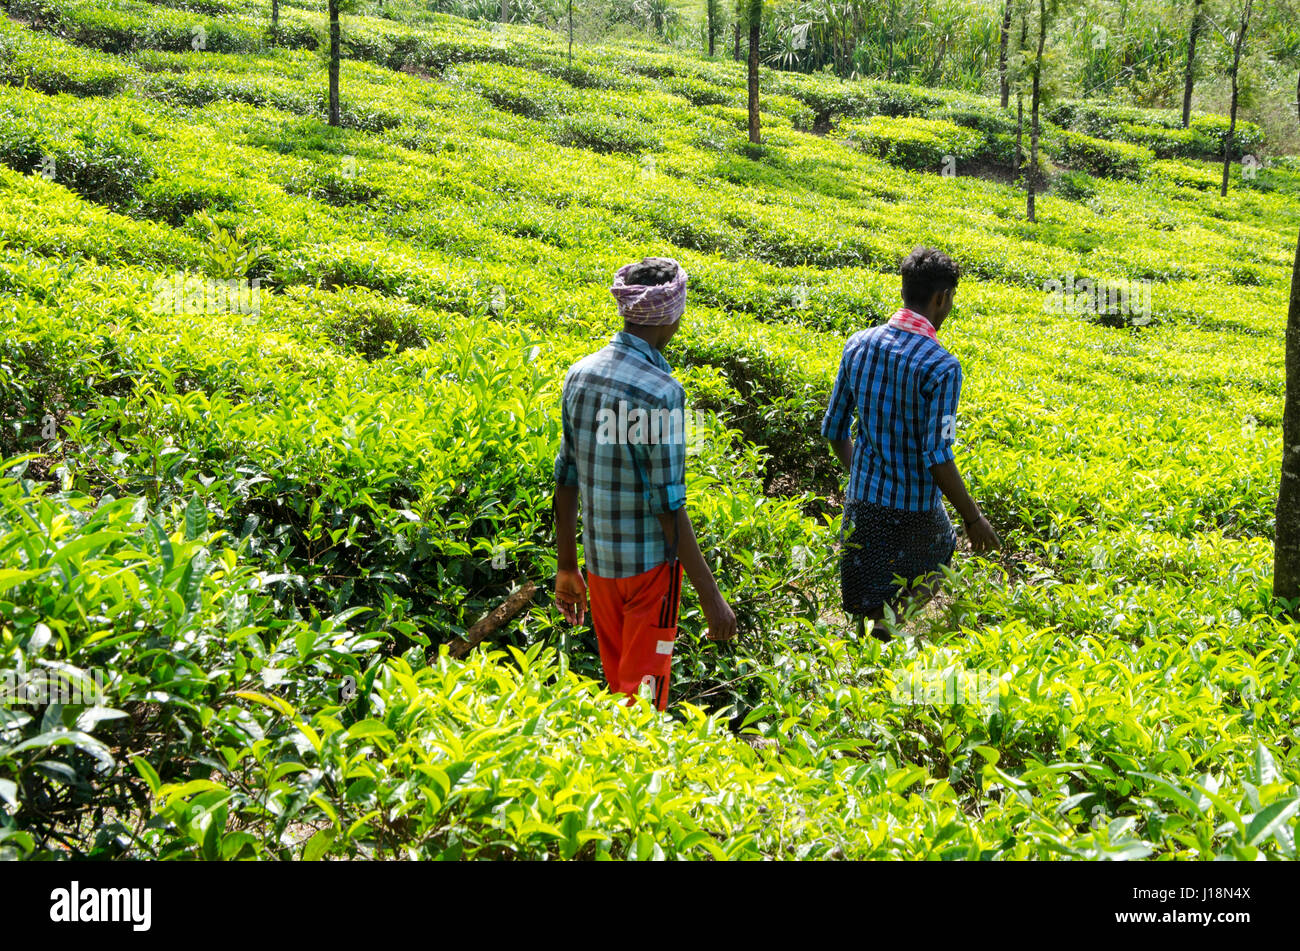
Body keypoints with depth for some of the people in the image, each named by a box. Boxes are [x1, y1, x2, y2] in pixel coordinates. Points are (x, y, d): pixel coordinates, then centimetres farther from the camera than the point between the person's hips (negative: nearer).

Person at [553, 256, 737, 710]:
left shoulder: (579, 374, 0)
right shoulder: (660, 392, -21)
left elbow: (566, 480, 5)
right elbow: (668, 504, -21)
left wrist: (566, 565, 13)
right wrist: (710, 593, -15)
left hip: (598, 560, 6)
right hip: (650, 564, -6)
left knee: (618, 686, 21)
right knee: (644, 692, 6)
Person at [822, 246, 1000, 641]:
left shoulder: (858, 344, 0)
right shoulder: (941, 367, -19)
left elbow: (834, 428, 8)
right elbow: (937, 457, -21)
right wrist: (973, 517, -10)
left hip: (862, 500, 5)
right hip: (914, 510, -4)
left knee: (871, 615, 12)